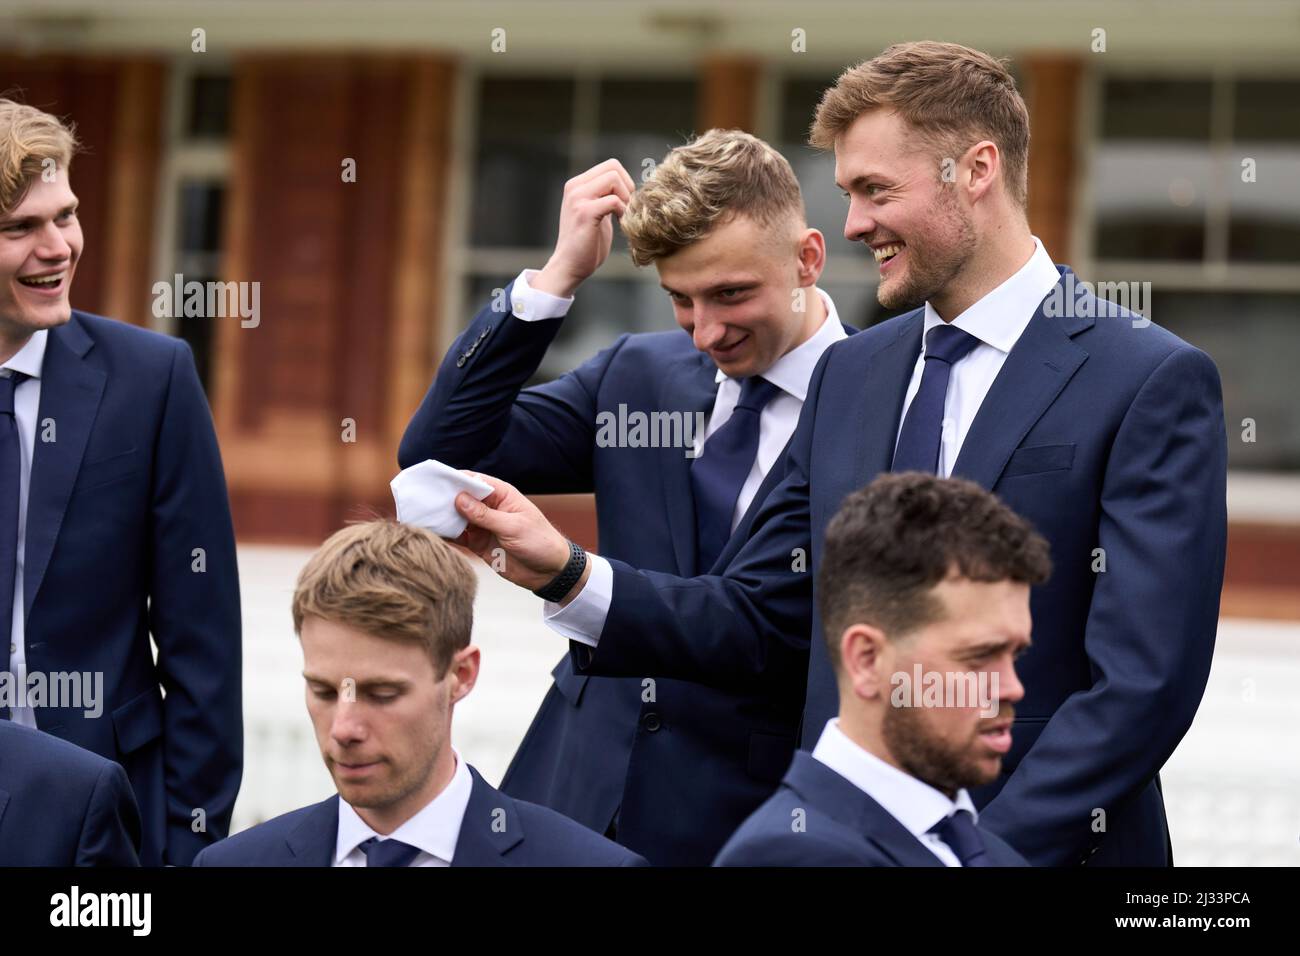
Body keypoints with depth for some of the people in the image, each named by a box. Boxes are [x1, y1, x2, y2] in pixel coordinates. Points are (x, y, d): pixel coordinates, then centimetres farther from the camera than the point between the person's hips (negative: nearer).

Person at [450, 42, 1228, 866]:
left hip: (1044, 846, -5)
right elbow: (759, 620, 10)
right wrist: (567, 574, -3)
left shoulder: (1153, 382, -10)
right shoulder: (850, 374, 11)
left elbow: (1142, 684, -16)